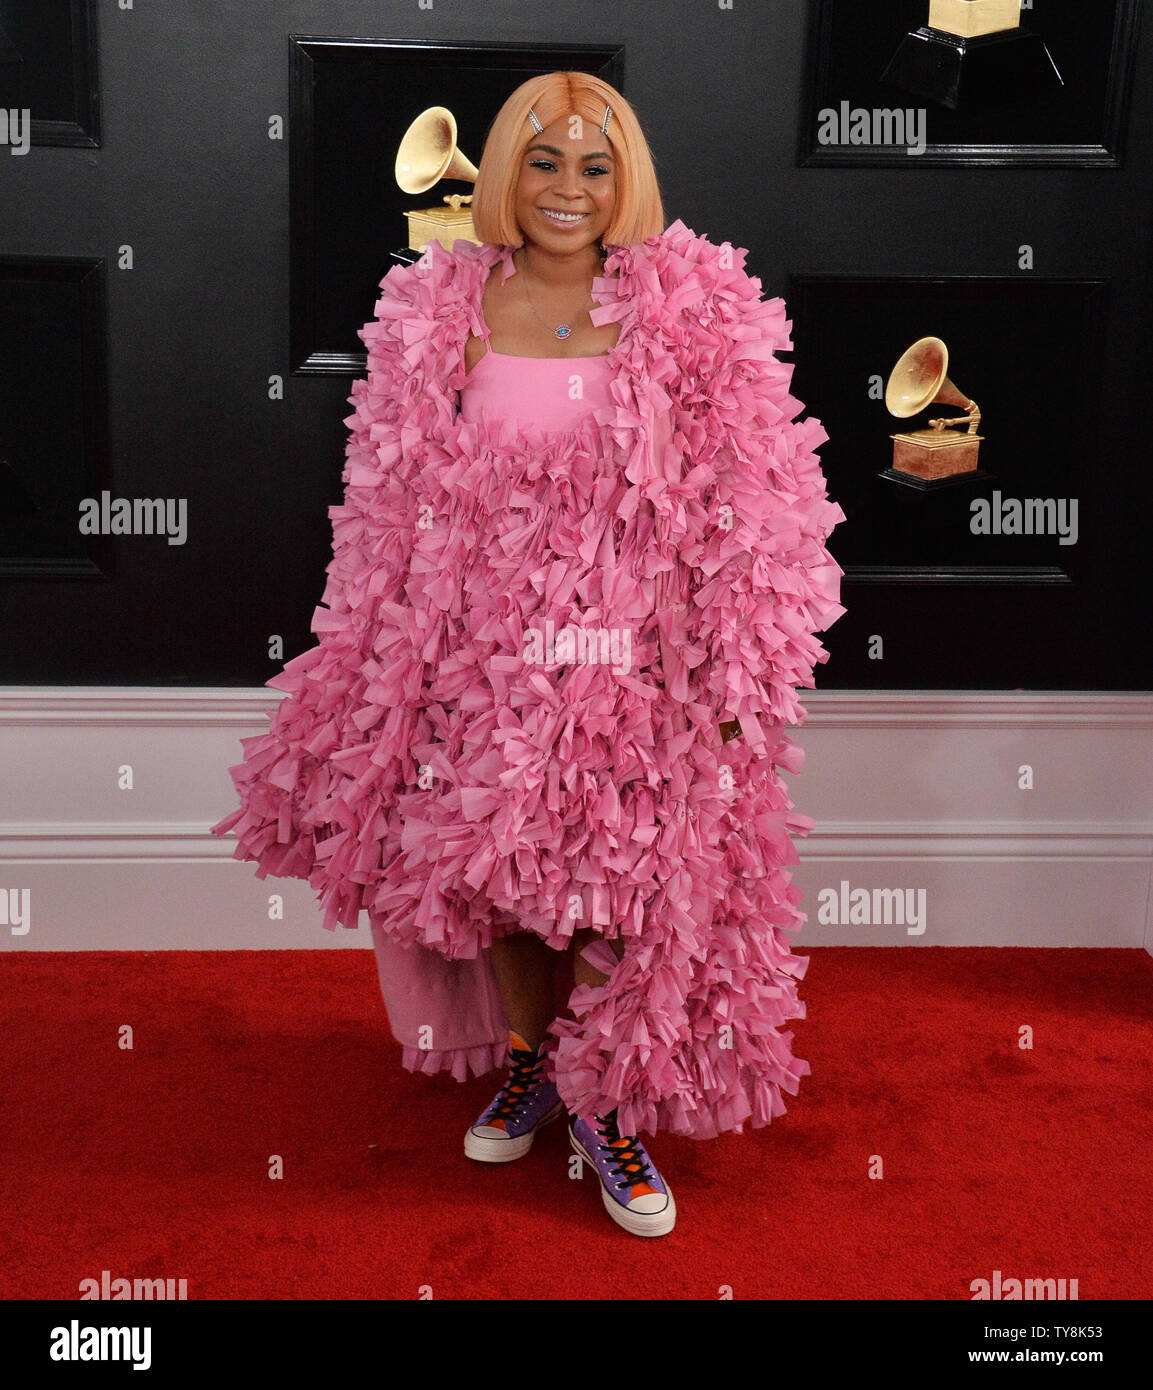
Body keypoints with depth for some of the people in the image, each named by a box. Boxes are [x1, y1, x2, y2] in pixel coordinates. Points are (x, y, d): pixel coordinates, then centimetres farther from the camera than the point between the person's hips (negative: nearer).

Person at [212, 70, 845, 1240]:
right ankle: (530, 1061, 37)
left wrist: (735, 673, -5)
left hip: (631, 661, -2)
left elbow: (744, 515, -2)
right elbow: (397, 511, 8)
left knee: (626, 888, 1)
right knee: (494, 871, 12)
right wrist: (394, 668, 7)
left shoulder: (691, 314, -2)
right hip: (486, 662, 2)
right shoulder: (439, 314, 4)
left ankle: (605, 1102, 24)